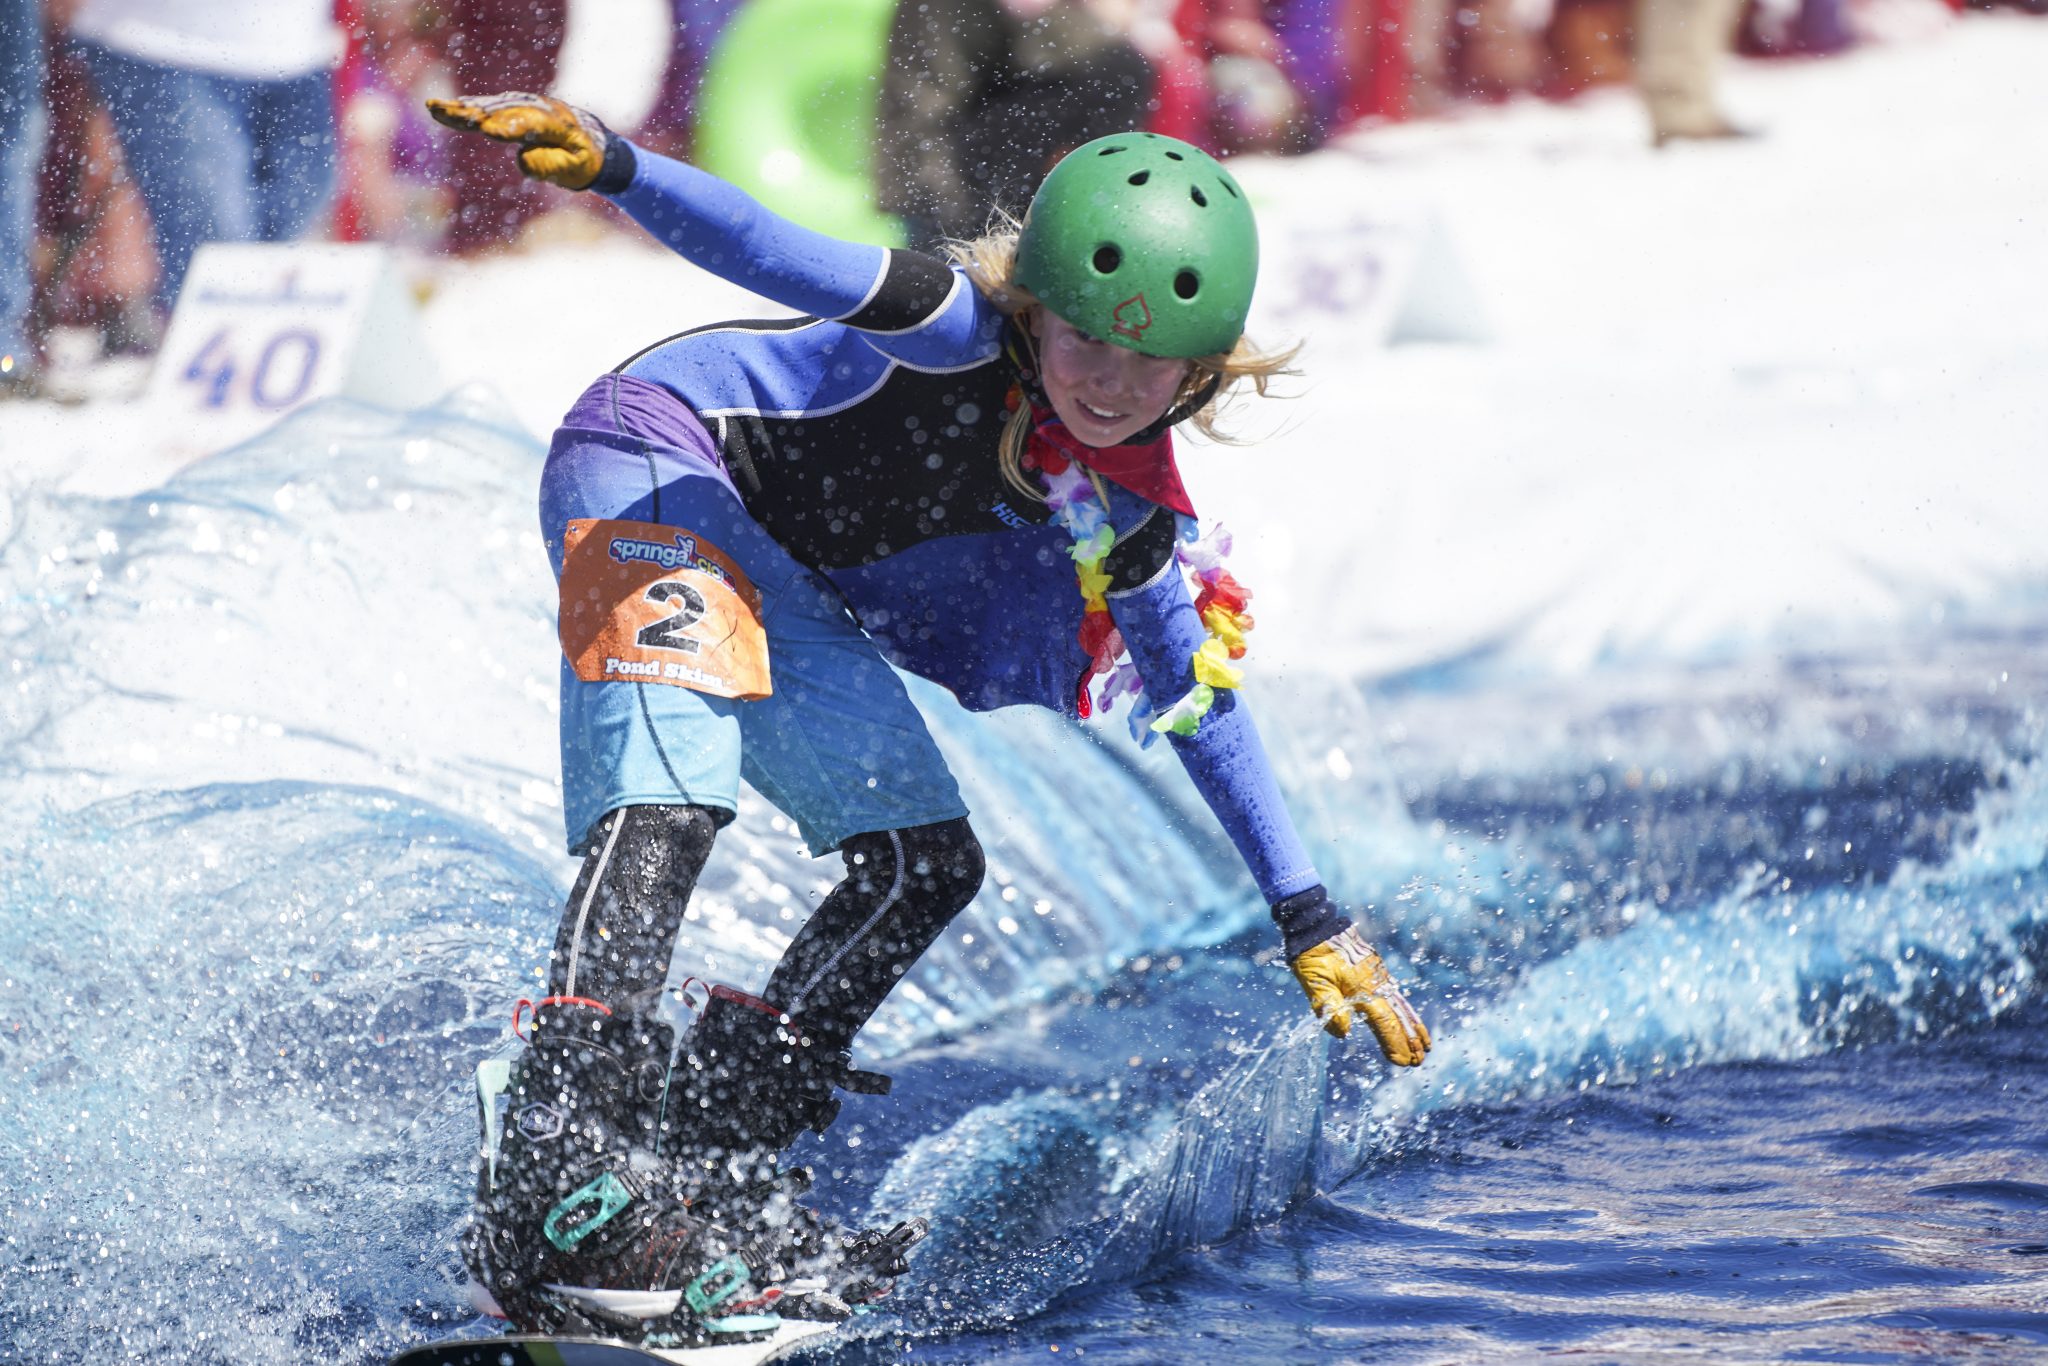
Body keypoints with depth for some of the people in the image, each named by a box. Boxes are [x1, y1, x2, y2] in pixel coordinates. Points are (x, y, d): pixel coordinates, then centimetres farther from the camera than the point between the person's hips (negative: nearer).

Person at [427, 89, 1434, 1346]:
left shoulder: (1130, 502, -1)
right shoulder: (966, 334, -22)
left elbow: (1201, 706, 9)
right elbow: (779, 254, -34)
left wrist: (1311, 921, 7)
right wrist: (611, 164, -52)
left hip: (790, 596, 9)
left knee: (927, 862, 6)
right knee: (667, 799, -31)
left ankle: (714, 1159, 1)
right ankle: (554, 1196, -44)